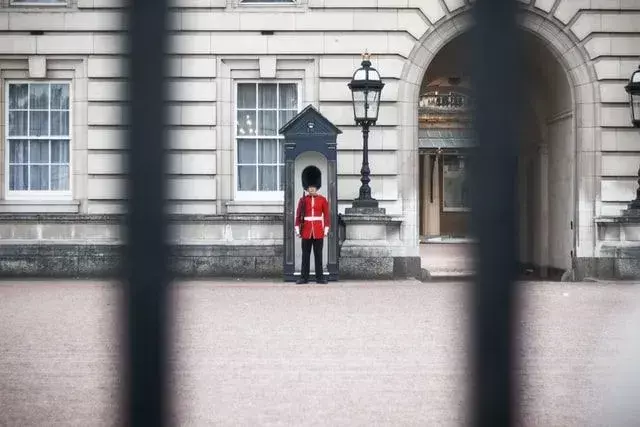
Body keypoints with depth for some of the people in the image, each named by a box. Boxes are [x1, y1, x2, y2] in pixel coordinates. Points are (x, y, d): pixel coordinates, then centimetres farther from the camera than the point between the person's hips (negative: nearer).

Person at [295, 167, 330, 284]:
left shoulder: (322, 199, 4)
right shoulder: (303, 200, 4)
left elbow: (327, 215, 5)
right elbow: (298, 215, 4)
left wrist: (326, 229, -1)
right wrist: (297, 229, -1)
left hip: (318, 231, 0)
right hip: (306, 231, 0)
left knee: (318, 255, 3)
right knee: (305, 255, 3)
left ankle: (319, 277, 7)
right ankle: (304, 277, 6)